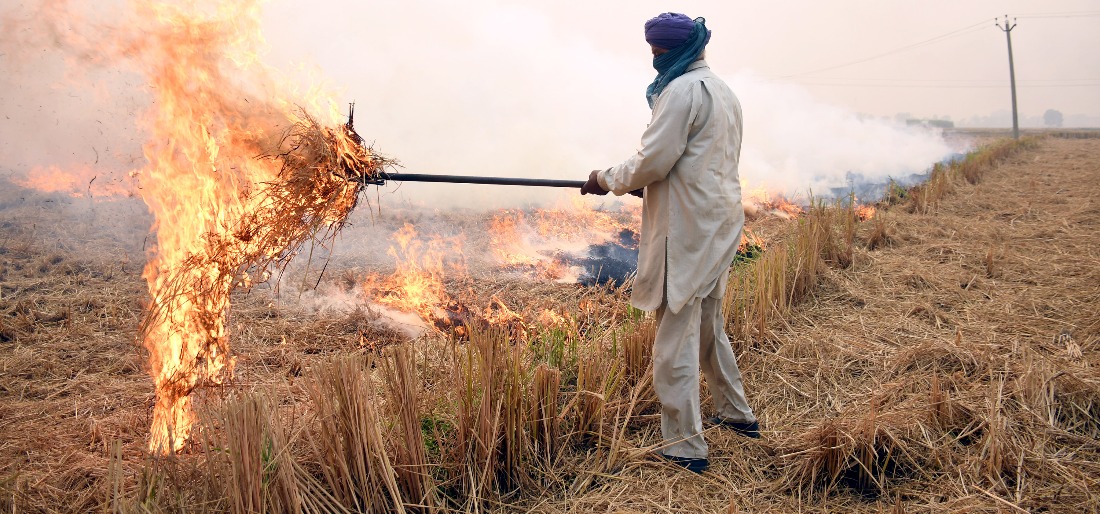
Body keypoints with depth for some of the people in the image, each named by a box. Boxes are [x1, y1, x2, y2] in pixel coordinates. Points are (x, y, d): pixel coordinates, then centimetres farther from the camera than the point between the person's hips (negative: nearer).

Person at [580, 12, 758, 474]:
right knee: (709, 326, 23)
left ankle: (685, 449, 1)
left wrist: (606, 180, -2)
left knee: (675, 340, -5)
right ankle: (736, 414, 36)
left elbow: (652, 161, -17)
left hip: (688, 232, -10)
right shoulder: (723, 91, 17)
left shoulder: (682, 90, -13)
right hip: (720, 224, 10)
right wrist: (647, 185, 17)